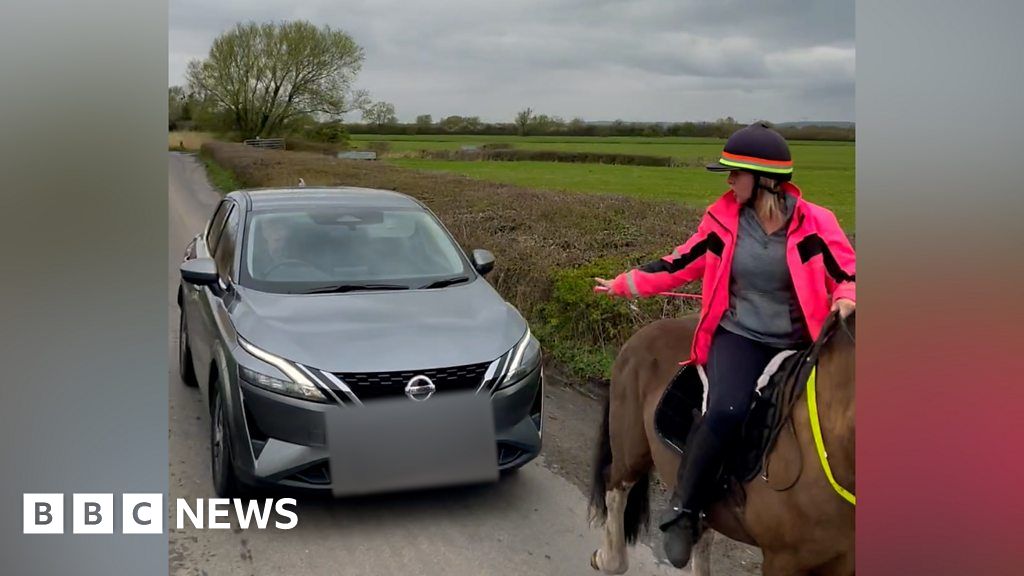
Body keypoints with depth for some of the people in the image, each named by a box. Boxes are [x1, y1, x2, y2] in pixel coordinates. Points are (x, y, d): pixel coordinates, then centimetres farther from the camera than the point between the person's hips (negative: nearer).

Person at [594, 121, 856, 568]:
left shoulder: (814, 223, -4)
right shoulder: (723, 217, 2)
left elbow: (848, 277, 1)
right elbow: (682, 264, 12)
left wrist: (845, 301, -23)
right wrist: (624, 284, 15)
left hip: (799, 345, 1)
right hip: (739, 337, -1)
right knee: (727, 412, -29)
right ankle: (683, 509, -11)